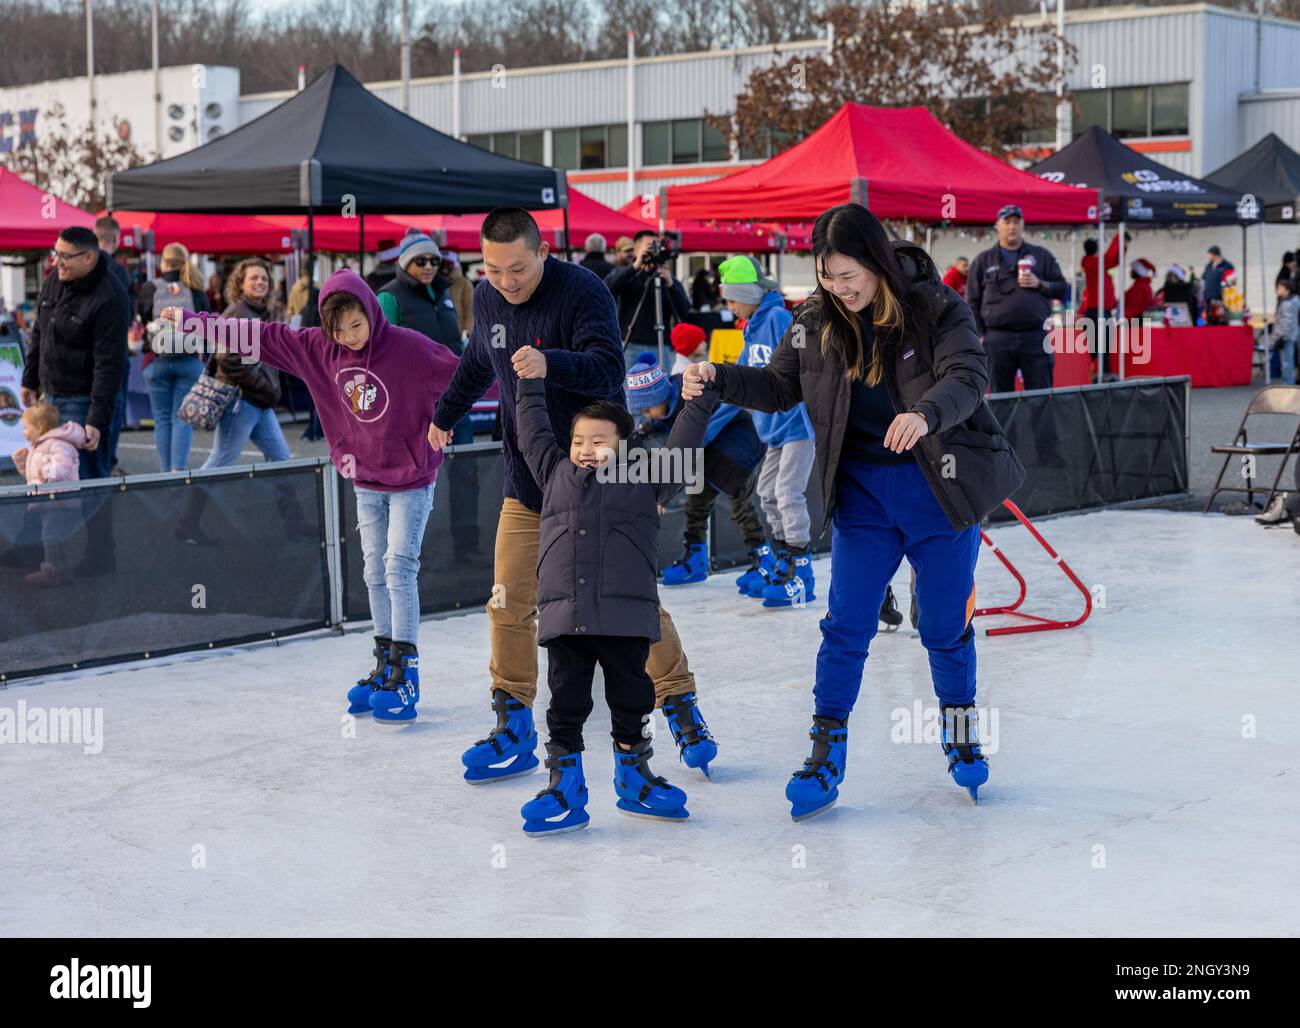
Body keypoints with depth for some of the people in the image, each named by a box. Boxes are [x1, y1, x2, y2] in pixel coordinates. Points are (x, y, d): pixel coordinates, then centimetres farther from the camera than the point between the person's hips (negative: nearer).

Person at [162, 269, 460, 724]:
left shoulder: (409, 347, -18)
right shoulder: (318, 348, -3)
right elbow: (264, 336, 3)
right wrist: (194, 322, 8)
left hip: (411, 479, -5)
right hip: (365, 478, 5)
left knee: (399, 569, -8)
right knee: (376, 573, 9)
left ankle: (405, 675, -4)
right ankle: (384, 667, 17)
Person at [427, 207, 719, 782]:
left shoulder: (582, 292, -17)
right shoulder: (488, 301, 3)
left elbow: (608, 370, -30)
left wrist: (550, 362, -48)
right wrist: (444, 416, 36)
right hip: (526, 485, 5)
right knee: (508, 607, 0)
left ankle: (680, 707, 16)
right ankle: (513, 729, 13)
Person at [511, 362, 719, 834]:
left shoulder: (643, 480, 7)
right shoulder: (556, 473, 14)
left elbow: (680, 447, 7)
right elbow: (535, 435, 24)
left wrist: (700, 401, 2)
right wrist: (531, 386, 23)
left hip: (626, 616, -1)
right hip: (564, 615, 2)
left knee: (631, 698, 10)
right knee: (565, 702, 4)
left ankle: (632, 773, 28)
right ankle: (565, 785, 12)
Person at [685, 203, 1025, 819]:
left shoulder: (936, 308, -12)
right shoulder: (817, 322, -1)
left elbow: (968, 376, -24)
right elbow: (779, 386, 8)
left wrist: (926, 415, -45)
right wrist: (719, 379, -10)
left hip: (940, 487, -2)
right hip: (862, 491, 2)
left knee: (944, 625, 8)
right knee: (846, 626, -2)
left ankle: (959, 728, 32)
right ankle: (826, 753, 7)